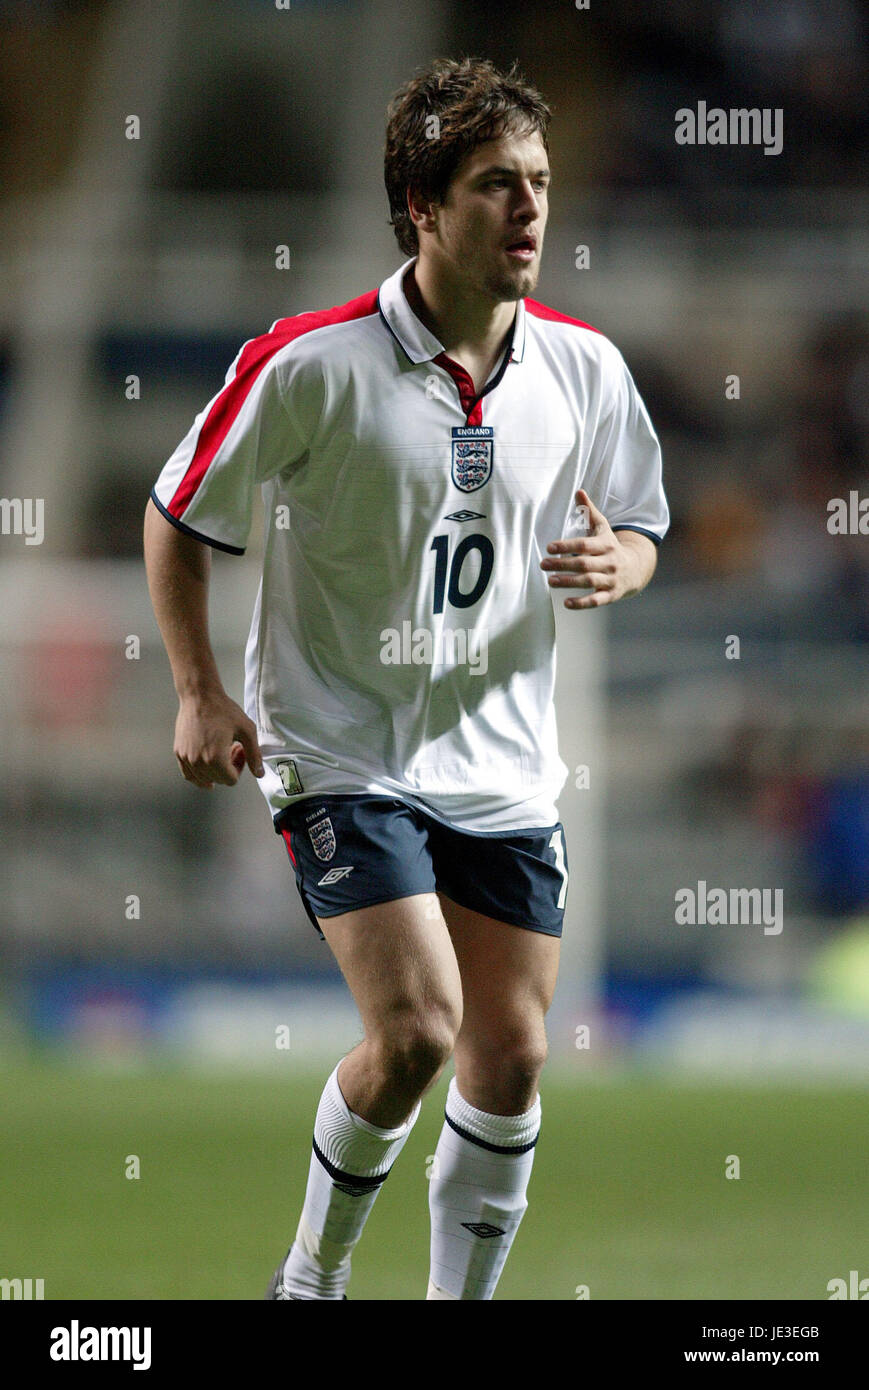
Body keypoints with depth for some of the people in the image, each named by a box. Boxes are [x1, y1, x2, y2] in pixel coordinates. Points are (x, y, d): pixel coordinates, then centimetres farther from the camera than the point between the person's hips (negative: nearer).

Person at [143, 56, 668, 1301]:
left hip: (503, 765, 5)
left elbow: (639, 532, 12)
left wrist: (615, 566, -11)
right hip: (341, 756, -5)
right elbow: (178, 517, -2)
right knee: (414, 1032, -17)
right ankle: (314, 1273, 8)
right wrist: (200, 695, -6)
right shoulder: (310, 364, -14)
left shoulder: (585, 368, -2)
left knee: (509, 1057, 3)